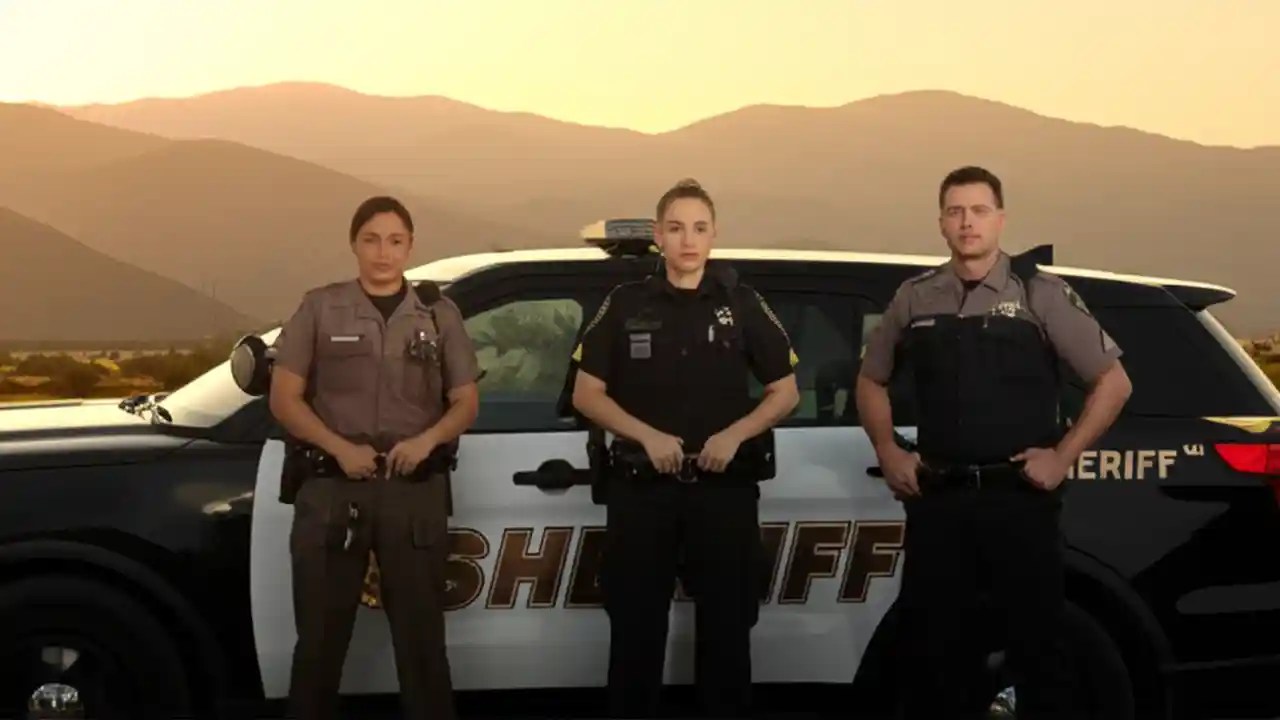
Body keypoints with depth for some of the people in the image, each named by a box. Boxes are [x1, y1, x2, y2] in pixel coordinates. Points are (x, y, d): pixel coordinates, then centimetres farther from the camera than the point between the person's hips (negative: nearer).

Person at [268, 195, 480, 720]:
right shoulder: (320, 308, 4)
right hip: (331, 489, -1)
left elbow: (466, 402, 8)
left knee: (421, 636, 5)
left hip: (416, 492, 1)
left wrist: (427, 440, -12)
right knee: (320, 639, 5)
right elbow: (284, 398, 1)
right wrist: (340, 448, -13)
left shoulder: (439, 314, 8)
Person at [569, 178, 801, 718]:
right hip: (641, 487, 0)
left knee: (726, 629, 6)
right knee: (636, 630, 5)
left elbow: (785, 393, 7)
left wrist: (735, 435, -10)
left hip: (725, 487, 0)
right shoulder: (625, 304, 3)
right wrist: (646, 435, -12)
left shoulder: (742, 303, 4)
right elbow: (586, 395, 4)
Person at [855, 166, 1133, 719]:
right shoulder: (914, 298, 7)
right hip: (936, 498, 3)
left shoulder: (1041, 294, -2)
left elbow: (1113, 381, 0)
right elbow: (871, 381, 20)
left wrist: (1063, 456, -5)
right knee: (931, 646, 8)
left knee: (1035, 642, 5)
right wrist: (888, 452, 8)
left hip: (1020, 497, -3)